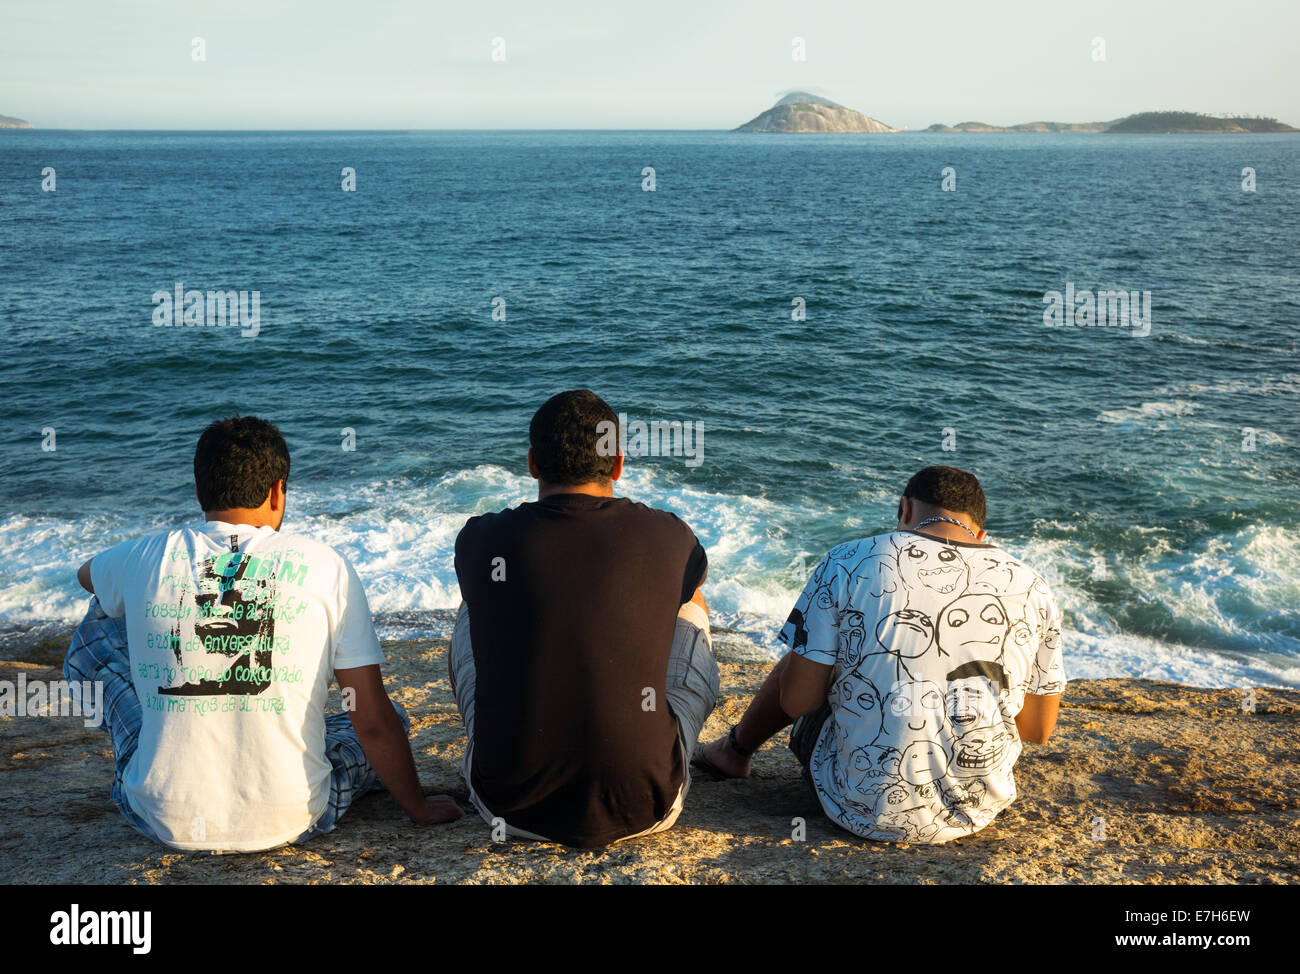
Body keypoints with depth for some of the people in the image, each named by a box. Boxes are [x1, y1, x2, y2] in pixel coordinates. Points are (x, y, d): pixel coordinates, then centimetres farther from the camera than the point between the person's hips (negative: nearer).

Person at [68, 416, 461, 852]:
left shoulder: (147, 557, -2)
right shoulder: (325, 566, -6)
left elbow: (86, 574, 27)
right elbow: (373, 723, -4)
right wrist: (418, 808, 10)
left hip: (166, 821, 2)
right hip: (288, 823, -1)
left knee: (100, 628, 23)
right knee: (394, 719, 26)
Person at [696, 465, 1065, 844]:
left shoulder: (850, 562, -11)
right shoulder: (1032, 589, -2)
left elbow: (795, 700, -9)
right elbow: (1039, 729, 5)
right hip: (978, 812, 3)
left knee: (804, 653, 26)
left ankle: (736, 748, 53)